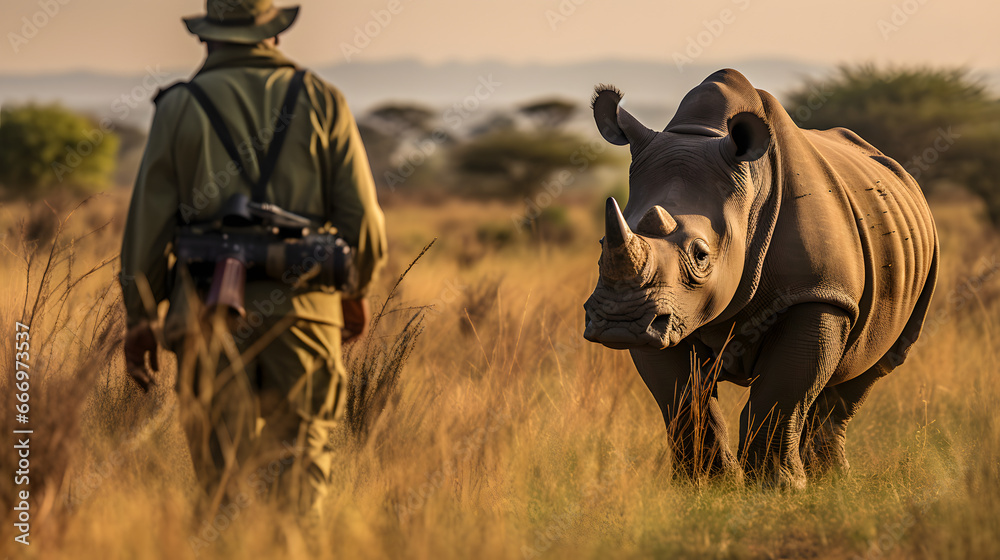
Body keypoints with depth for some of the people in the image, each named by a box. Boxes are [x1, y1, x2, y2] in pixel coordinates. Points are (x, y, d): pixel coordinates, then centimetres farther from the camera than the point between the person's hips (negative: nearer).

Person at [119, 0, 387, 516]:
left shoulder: (179, 107, 5)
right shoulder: (321, 101, 7)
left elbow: (148, 222, 4)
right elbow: (360, 214, 5)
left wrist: (139, 318, 12)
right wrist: (357, 290, 21)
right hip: (302, 305, 1)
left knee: (225, 464, 8)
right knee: (299, 456, 6)